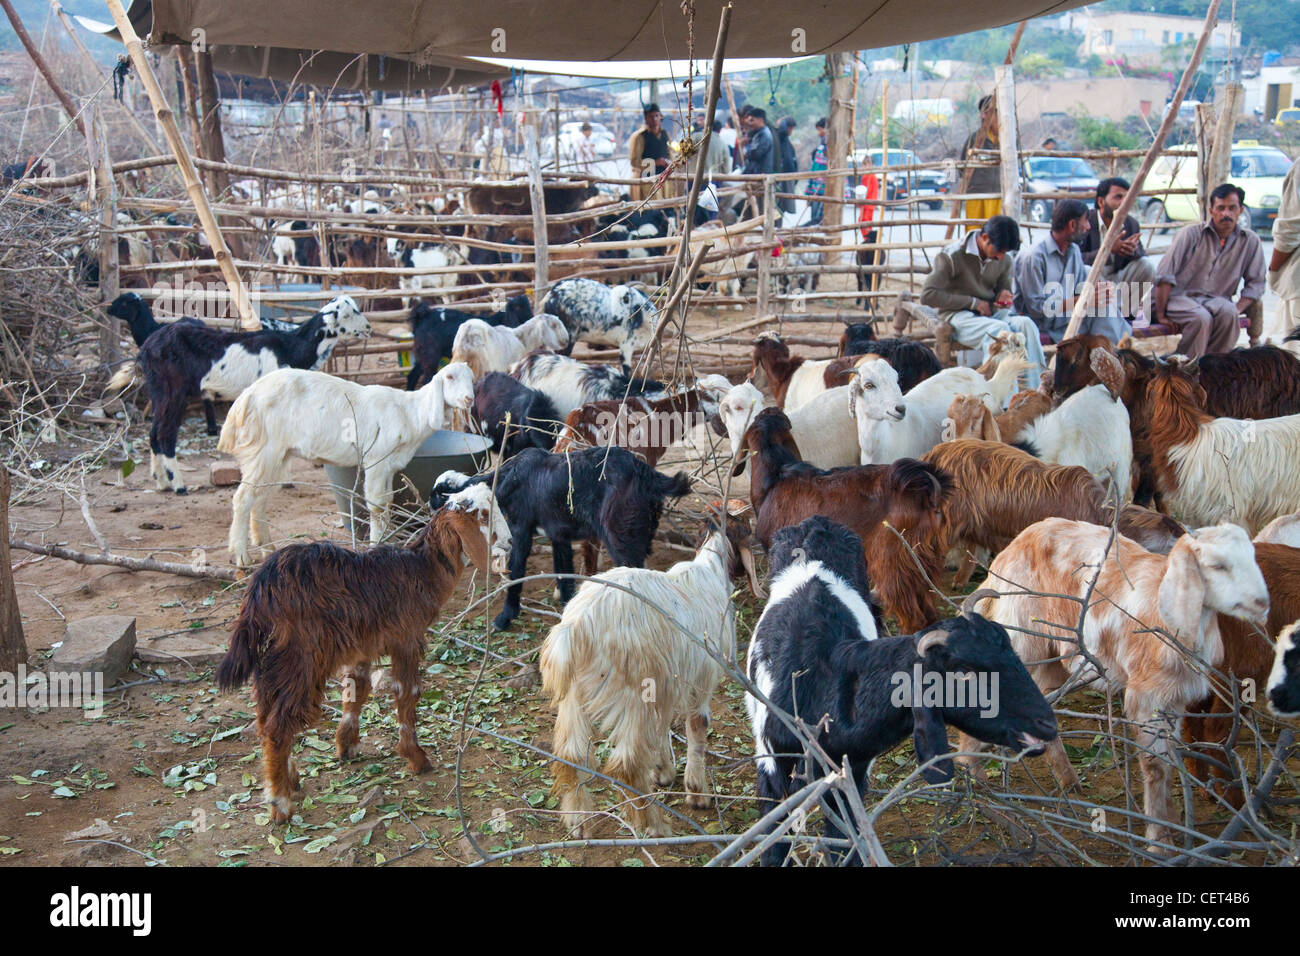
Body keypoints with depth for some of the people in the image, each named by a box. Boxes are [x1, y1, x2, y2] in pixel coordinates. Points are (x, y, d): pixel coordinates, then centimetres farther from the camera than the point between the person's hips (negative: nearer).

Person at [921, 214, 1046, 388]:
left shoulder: (1003, 261, 8)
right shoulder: (952, 256, -9)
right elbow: (927, 295, -15)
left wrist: (1003, 296, -7)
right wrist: (974, 302, -14)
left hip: (991, 314, 5)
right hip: (959, 317, -5)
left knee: (1026, 323, -26)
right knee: (1000, 330, -35)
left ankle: (1038, 391, -32)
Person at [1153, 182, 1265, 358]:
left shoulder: (1251, 242, 7)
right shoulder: (1191, 233, -4)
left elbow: (1255, 284, 9)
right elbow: (1165, 275, -9)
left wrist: (1237, 309, -8)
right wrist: (1160, 314, -13)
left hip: (1215, 300, 3)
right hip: (1178, 297, -3)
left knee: (1228, 313, -32)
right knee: (1202, 318, -35)